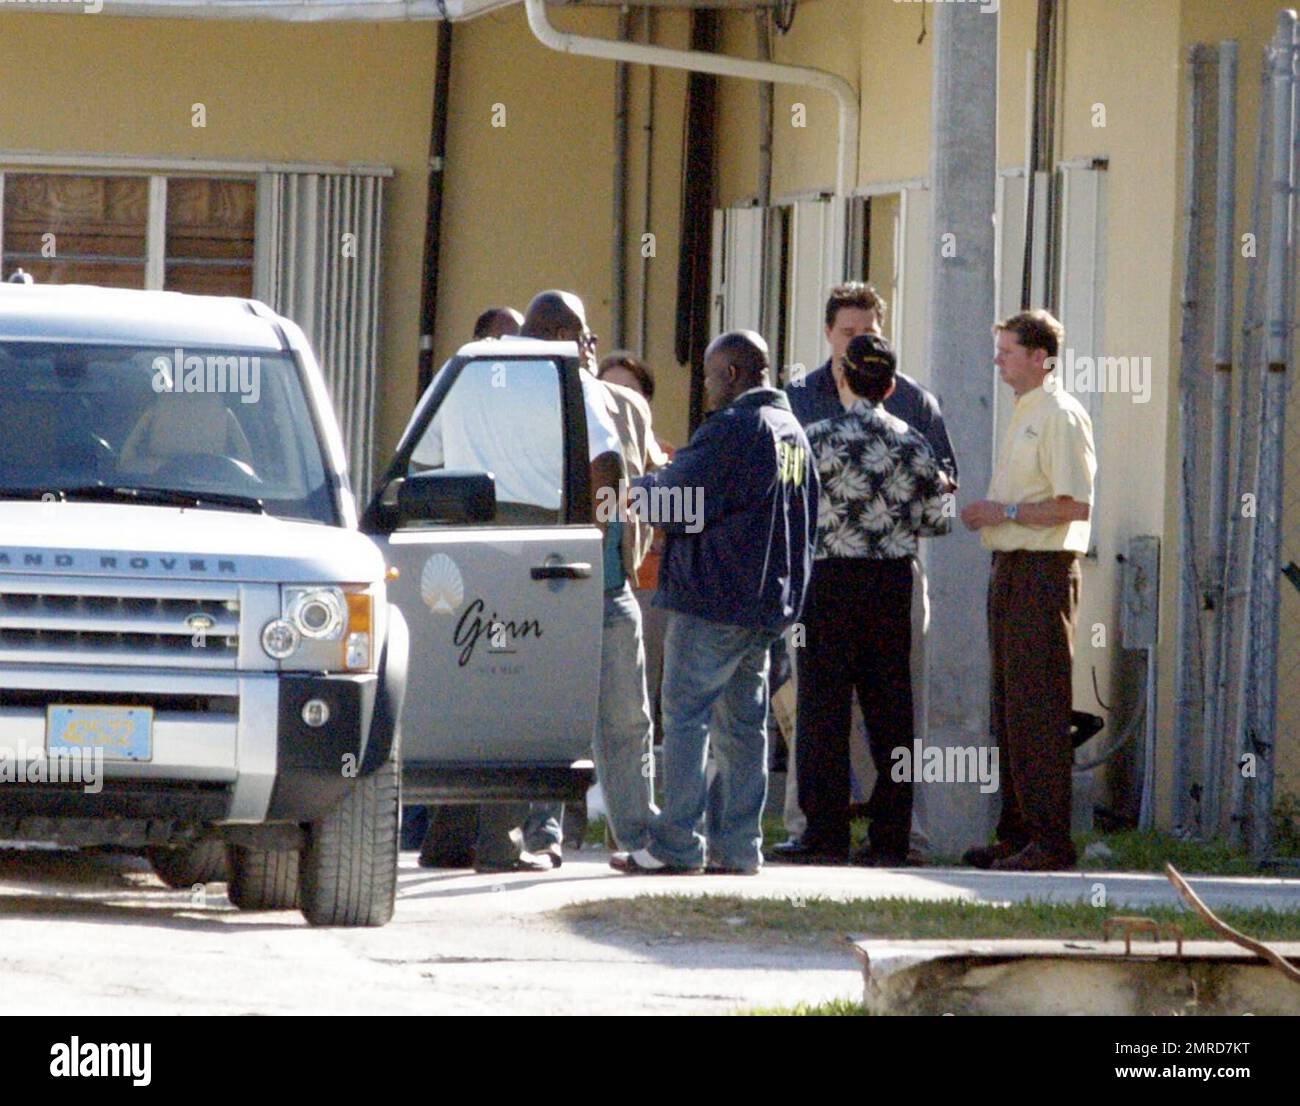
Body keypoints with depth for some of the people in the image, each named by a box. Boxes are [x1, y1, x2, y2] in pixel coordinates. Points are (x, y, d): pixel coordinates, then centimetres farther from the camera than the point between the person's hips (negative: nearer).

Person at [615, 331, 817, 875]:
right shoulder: (794, 433, 15)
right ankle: (738, 845, 10)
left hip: (714, 599, -9)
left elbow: (675, 501, -13)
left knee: (687, 716, -5)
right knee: (743, 723, 11)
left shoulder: (731, 429, -14)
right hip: (768, 602, 9)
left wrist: (639, 487, 8)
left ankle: (677, 844, -8)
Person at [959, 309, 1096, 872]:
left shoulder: (1061, 417, -11)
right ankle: (1017, 832, 16)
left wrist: (1006, 513, -17)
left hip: (1043, 572, -10)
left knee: (1038, 707, -11)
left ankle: (1049, 840, -11)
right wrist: (985, 512, 10)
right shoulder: (1023, 417, 19)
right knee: (1007, 706, 11)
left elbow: (1075, 505, -19)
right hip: (1010, 568, 10)